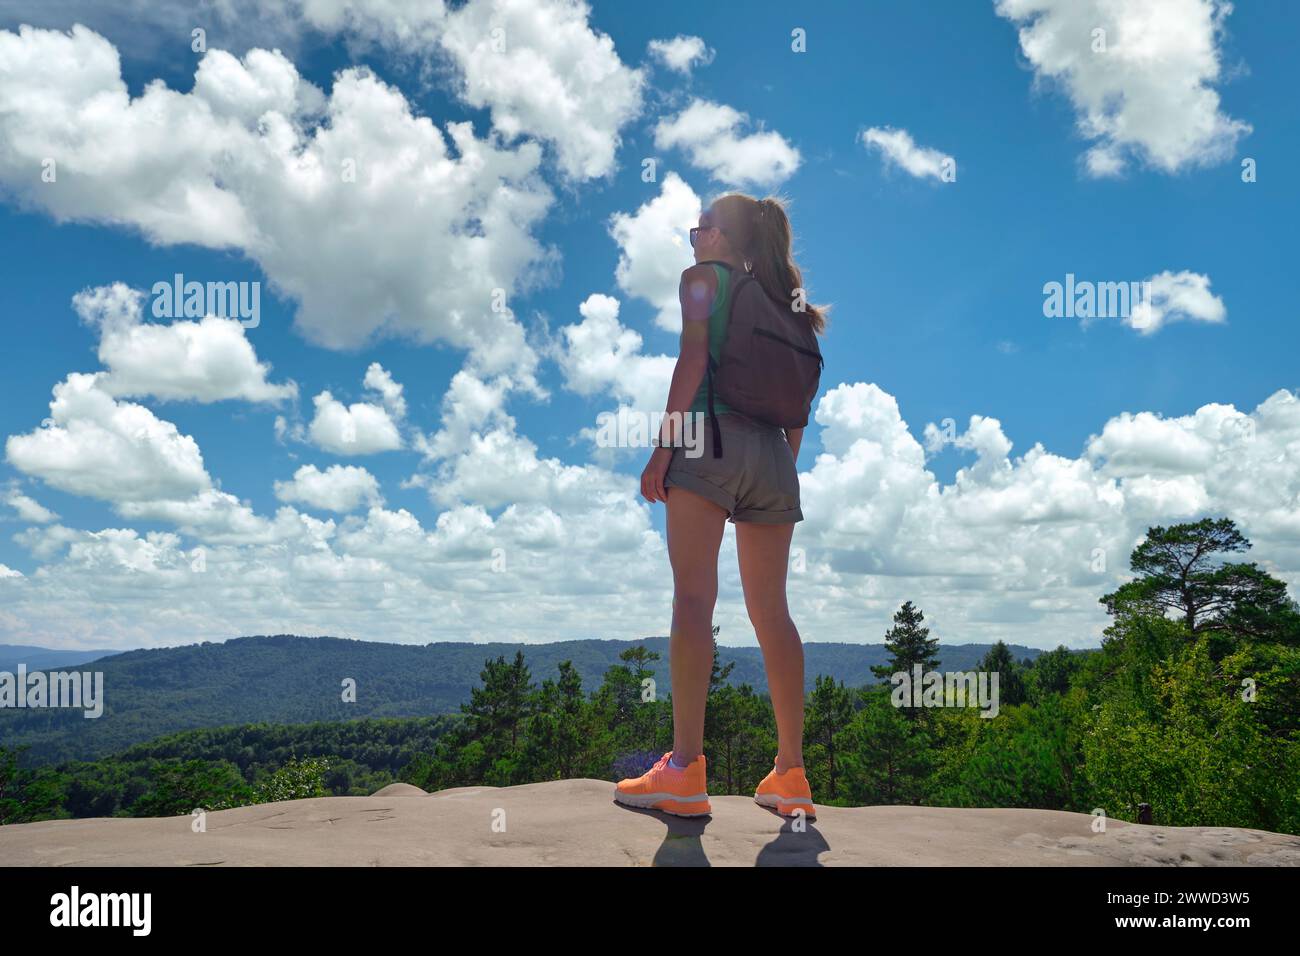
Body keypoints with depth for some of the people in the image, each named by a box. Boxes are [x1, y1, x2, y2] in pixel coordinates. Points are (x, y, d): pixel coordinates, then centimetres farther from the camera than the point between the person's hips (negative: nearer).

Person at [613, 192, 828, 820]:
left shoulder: (702, 277, 9)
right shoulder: (779, 298, 25)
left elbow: (694, 356, -7)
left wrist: (662, 446, -12)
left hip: (712, 436, -6)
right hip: (772, 452, 6)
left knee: (693, 596, -10)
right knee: (771, 610, 4)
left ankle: (686, 771, -17)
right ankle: (791, 776, 4)